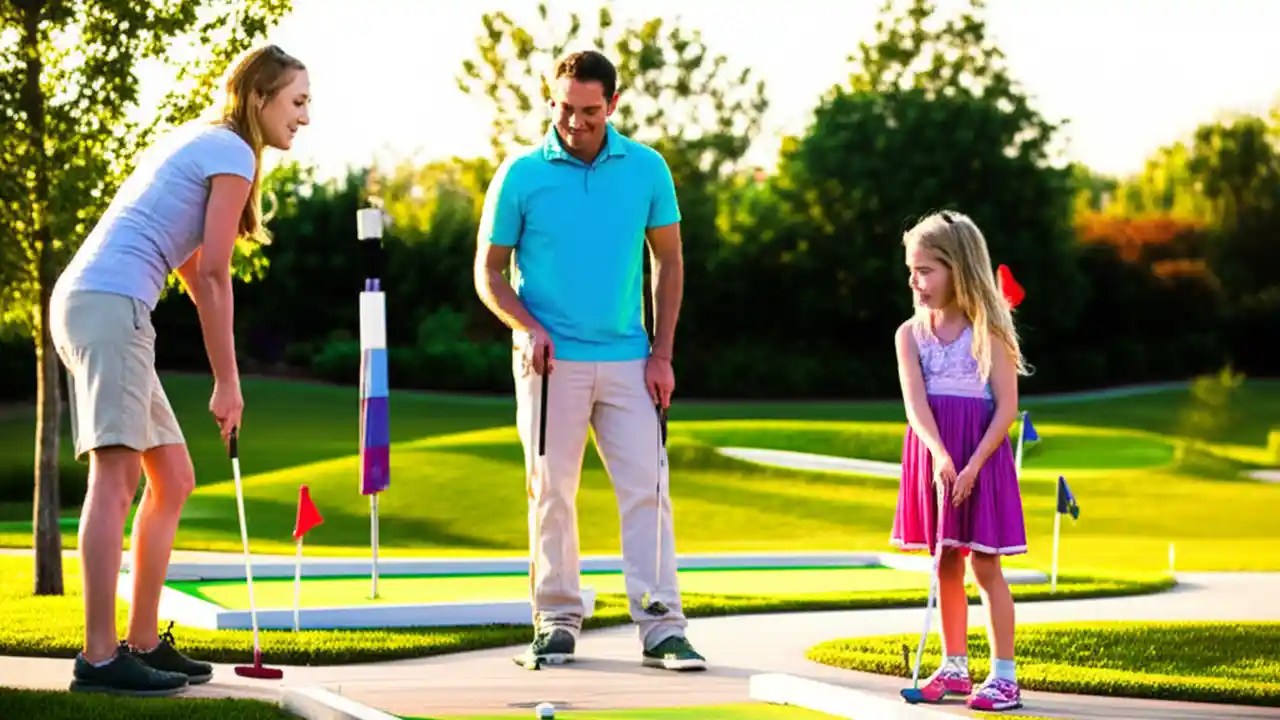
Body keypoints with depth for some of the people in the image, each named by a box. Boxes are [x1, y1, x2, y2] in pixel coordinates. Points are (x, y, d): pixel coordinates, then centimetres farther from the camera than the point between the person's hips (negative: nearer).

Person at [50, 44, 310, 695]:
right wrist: (227, 382, -3)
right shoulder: (233, 154, -4)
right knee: (116, 477, -16)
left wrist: (224, 374, 21)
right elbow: (213, 278, -8)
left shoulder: (197, 142, 25)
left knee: (172, 480, 13)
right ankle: (99, 657, -21)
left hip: (83, 301, 10)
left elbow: (193, 270, 26)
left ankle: (144, 643, 15)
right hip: (109, 303, -10)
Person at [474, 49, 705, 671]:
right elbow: (489, 271, 3)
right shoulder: (520, 174, -3)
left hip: (627, 359, 1)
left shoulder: (647, 169, 2)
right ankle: (557, 622, 12)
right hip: (551, 361, -1)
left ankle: (662, 628, -2)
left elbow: (668, 261, 10)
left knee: (647, 490, -3)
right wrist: (527, 329, -13)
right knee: (552, 493, 3)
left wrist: (662, 353, 4)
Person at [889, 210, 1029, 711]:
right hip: (931, 454, 4)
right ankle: (954, 667, 20)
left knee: (984, 565, -4)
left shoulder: (987, 332, -7)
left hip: (979, 454, -4)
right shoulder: (910, 334, 3)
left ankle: (1004, 674, 0)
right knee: (945, 564, 10)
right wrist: (940, 455, -26)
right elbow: (915, 402, -10)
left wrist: (973, 464, -20)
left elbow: (1007, 407, -10)